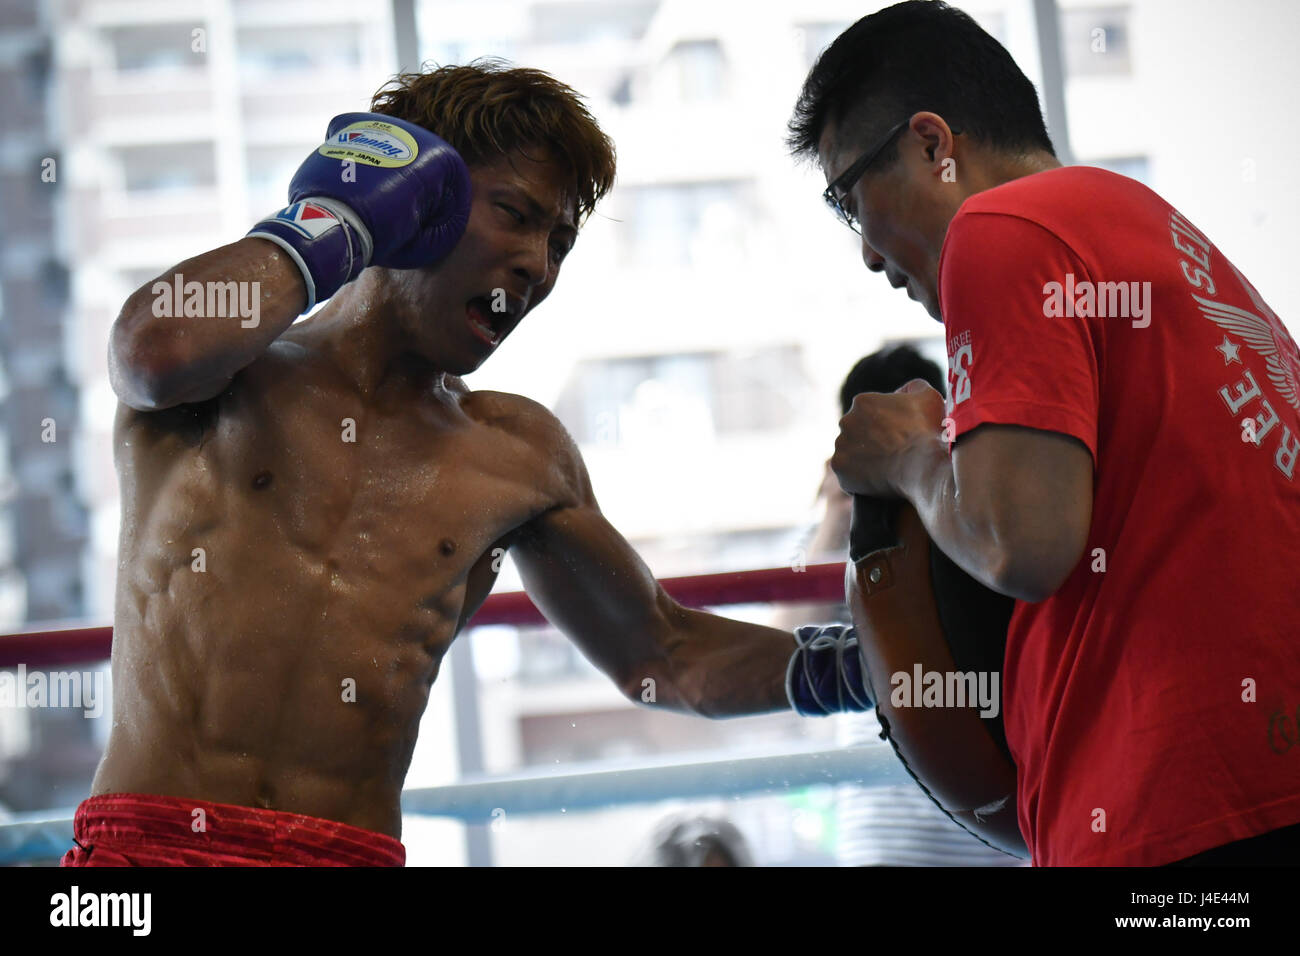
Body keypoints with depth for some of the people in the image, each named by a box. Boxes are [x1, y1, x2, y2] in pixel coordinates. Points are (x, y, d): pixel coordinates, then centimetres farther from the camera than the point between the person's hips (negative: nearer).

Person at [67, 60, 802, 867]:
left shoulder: (516, 455, 19)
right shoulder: (238, 381, 9)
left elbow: (667, 658, 28)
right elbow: (159, 345, -17)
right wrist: (336, 223, 0)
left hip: (355, 848, 5)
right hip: (149, 839, -4)